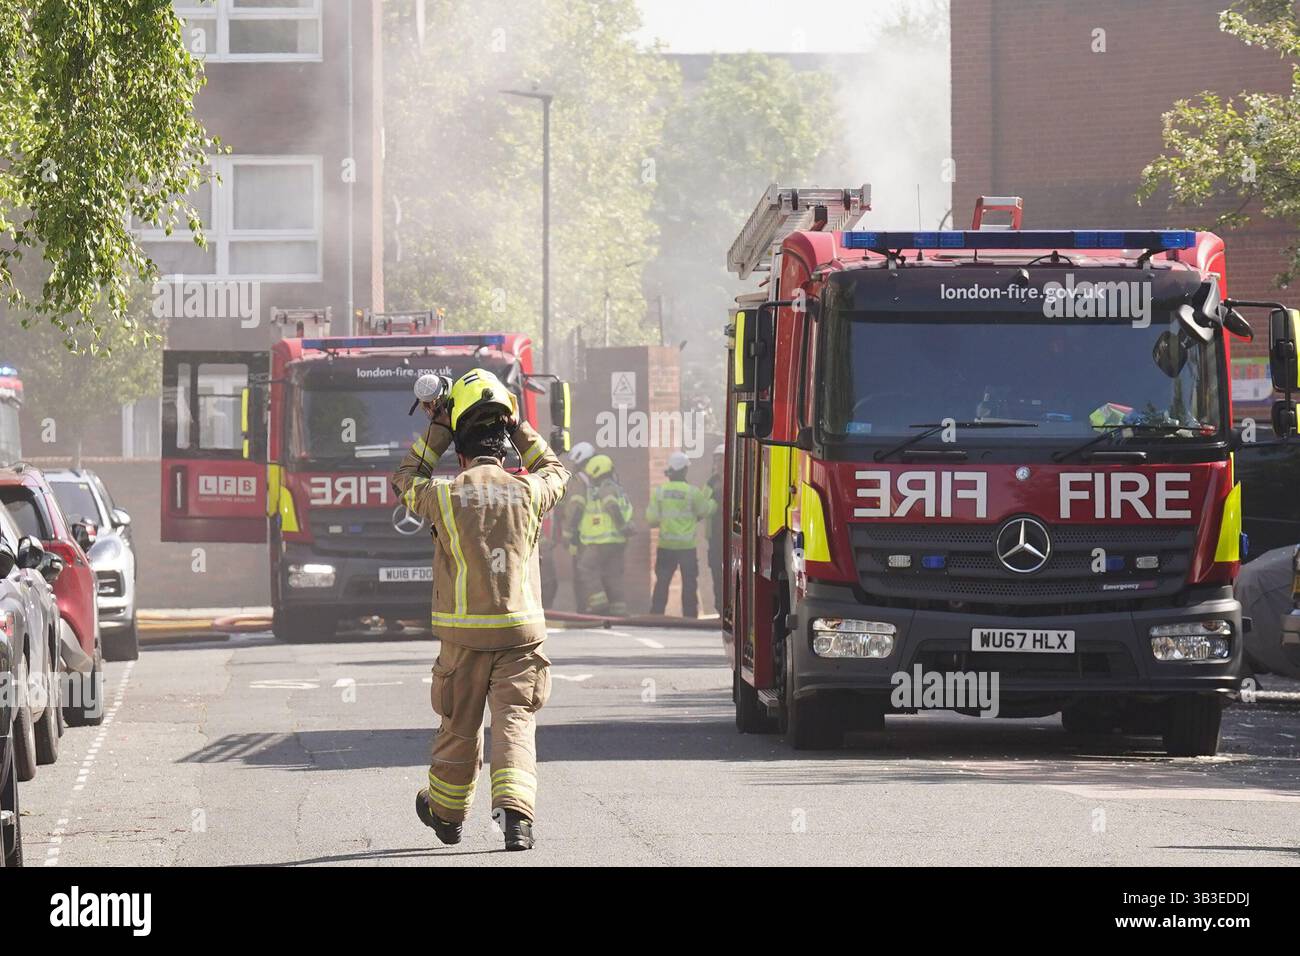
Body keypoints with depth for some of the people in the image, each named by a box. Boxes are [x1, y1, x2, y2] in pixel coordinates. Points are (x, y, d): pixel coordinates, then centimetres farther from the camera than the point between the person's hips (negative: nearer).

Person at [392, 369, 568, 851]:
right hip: (521, 631, 0)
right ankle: (515, 812, -22)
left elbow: (405, 478, 18)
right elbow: (555, 472, 23)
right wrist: (521, 428, 22)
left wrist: (436, 430, 18)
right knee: (514, 725, -3)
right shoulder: (528, 493, -2)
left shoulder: (443, 495, -5)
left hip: (463, 635, 0)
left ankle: (446, 813, 35)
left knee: (459, 726, 15)